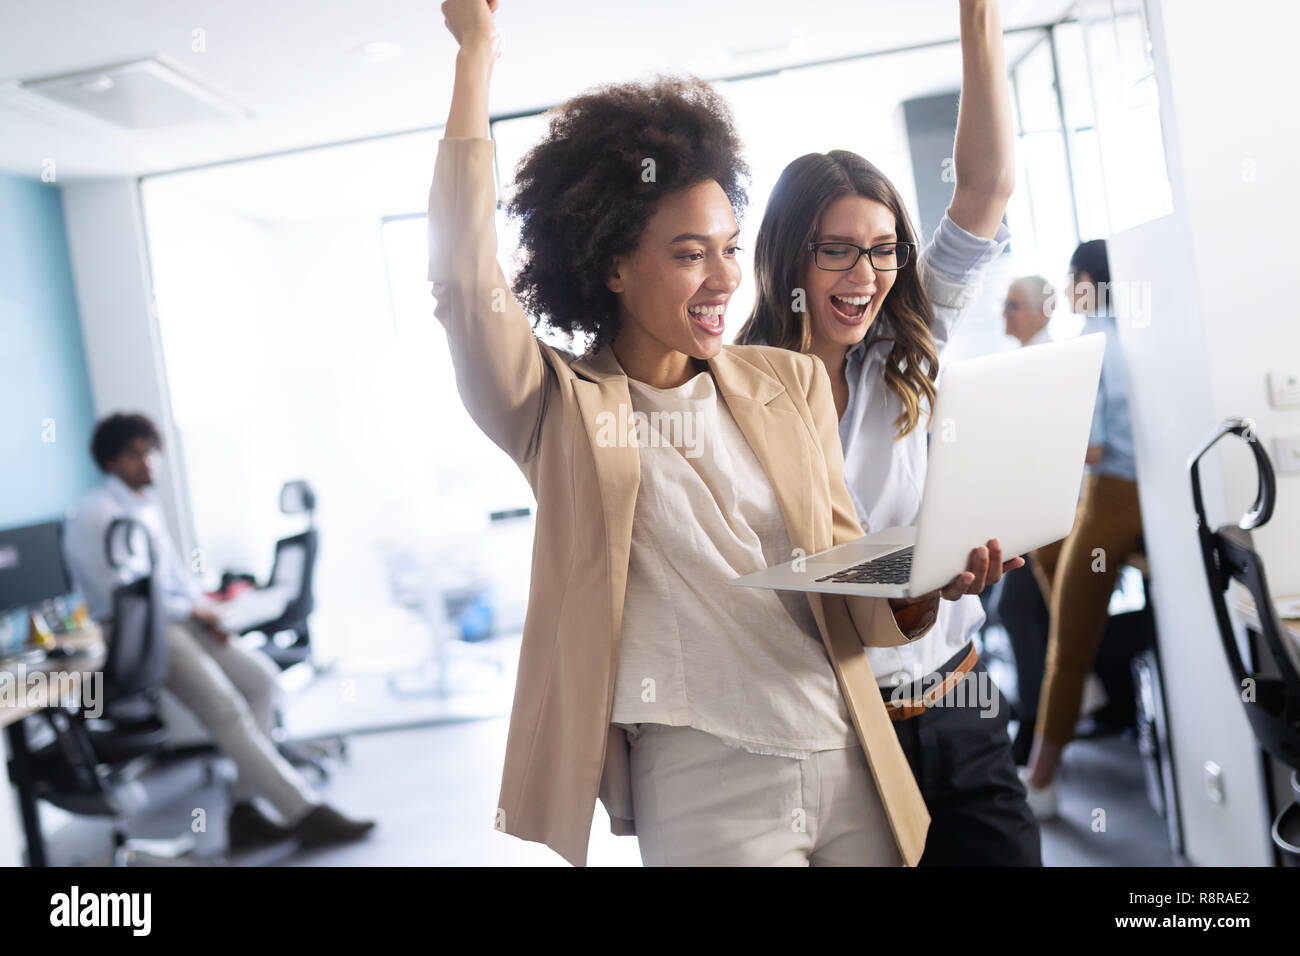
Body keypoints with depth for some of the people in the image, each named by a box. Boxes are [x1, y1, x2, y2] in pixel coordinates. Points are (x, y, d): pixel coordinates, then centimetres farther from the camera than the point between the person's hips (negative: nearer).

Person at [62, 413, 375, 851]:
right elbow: (121, 594, -14)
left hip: (178, 618, 9)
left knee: (261, 676, -10)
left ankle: (245, 808, -9)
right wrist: (194, 610, -8)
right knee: (225, 707, -21)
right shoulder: (93, 515, -9)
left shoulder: (147, 504, 17)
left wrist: (204, 609, 3)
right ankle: (305, 812, -19)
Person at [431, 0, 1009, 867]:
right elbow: (464, 274, -18)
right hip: (701, 787, -4)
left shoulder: (791, 384, 7)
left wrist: (923, 583, -12)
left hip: (851, 763, 4)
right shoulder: (561, 408, -3)